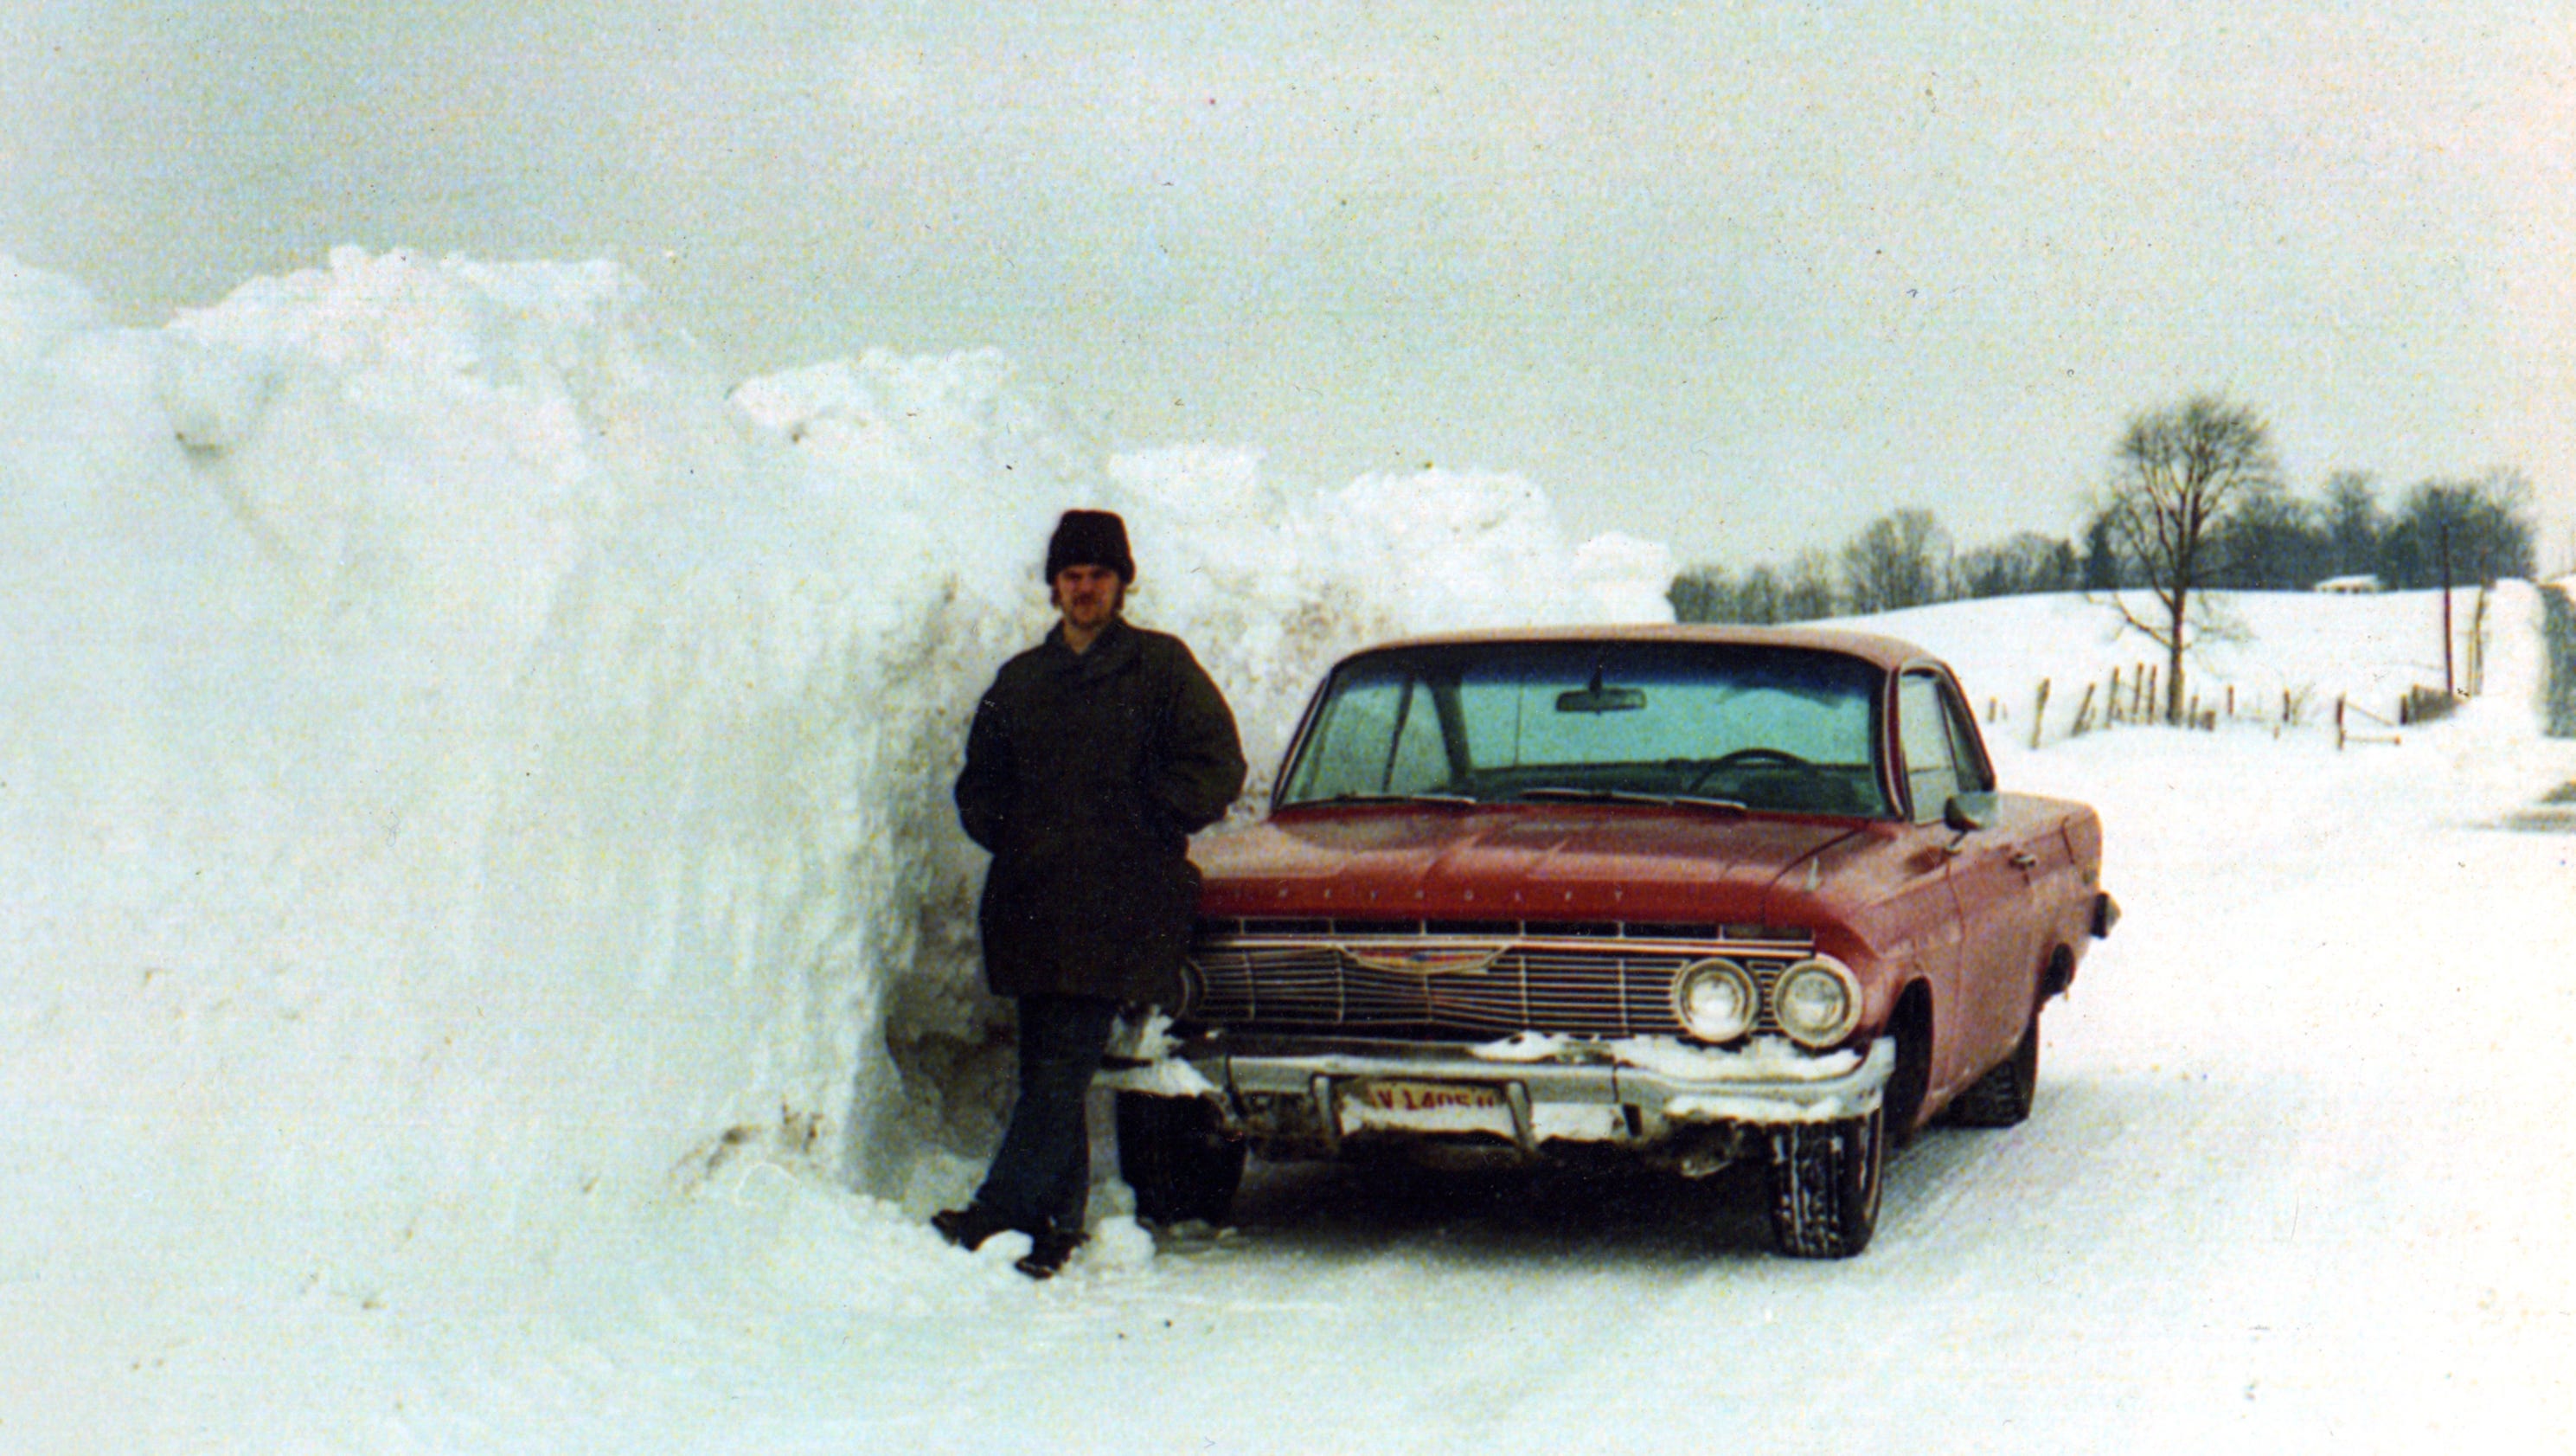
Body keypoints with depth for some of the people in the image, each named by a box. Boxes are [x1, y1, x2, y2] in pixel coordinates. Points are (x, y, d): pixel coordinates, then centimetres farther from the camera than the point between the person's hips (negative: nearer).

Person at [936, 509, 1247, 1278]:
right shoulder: (1020, 680, 19)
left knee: (1063, 1067, -13)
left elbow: (1215, 769, 1)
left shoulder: (1162, 668, 6)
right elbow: (978, 785, 24)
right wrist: (1014, 838, 5)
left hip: (1120, 907, -5)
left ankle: (1002, 1213, -19)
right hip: (1033, 907, 5)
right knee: (1044, 1067, 4)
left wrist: (1137, 828, -6)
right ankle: (1054, 1228, 9)